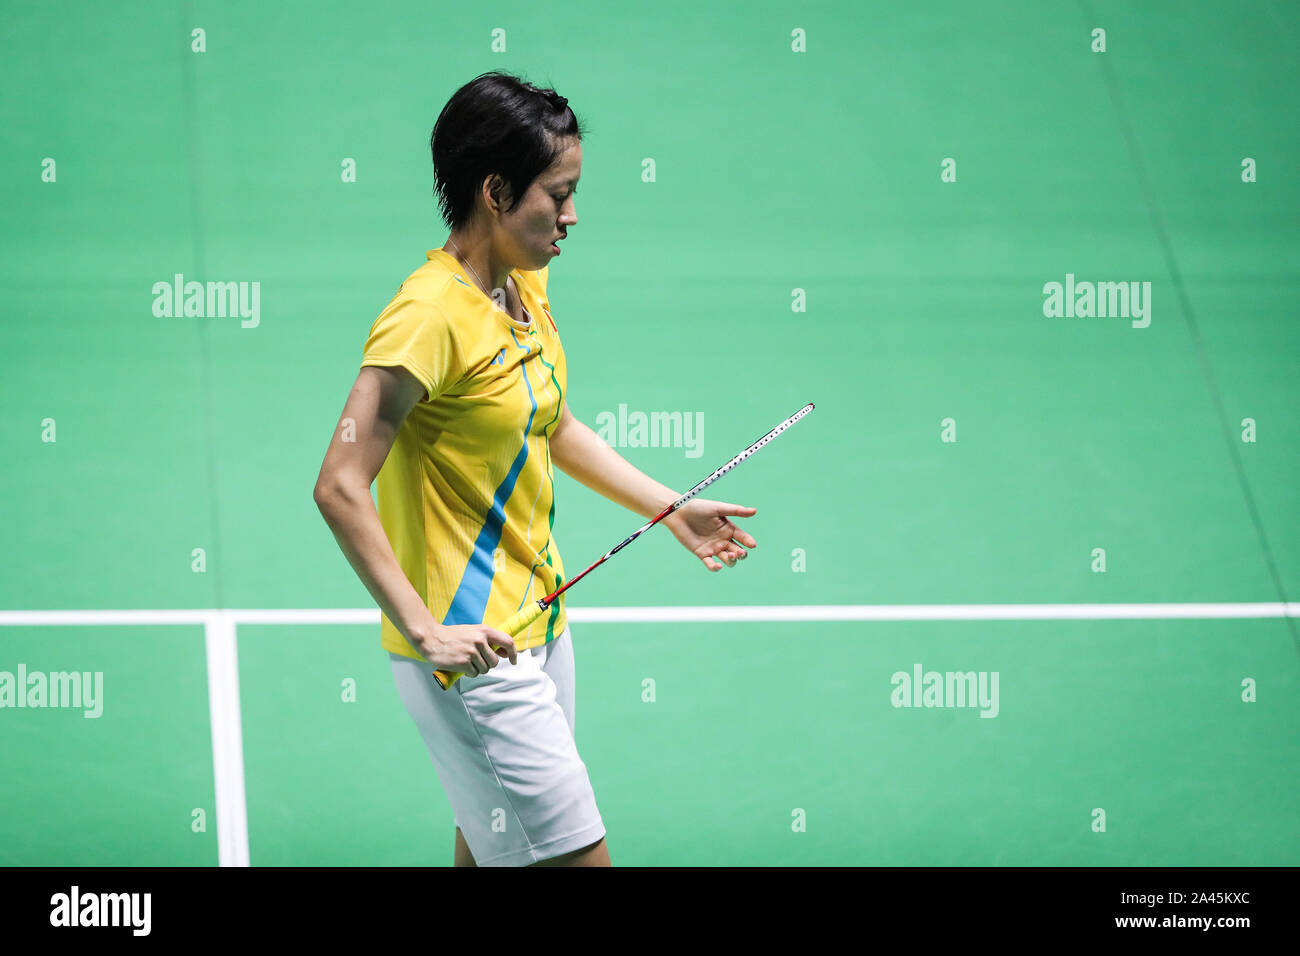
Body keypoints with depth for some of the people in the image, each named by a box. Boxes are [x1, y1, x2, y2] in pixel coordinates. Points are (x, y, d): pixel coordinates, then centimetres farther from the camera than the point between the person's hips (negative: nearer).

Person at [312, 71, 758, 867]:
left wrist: (675, 510, 20)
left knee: (494, 847, 16)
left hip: (538, 628, 9)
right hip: (472, 653, -9)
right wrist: (424, 631, -26)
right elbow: (340, 487, -25)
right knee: (576, 854, -8)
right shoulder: (430, 315, -21)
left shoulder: (527, 289, 7)